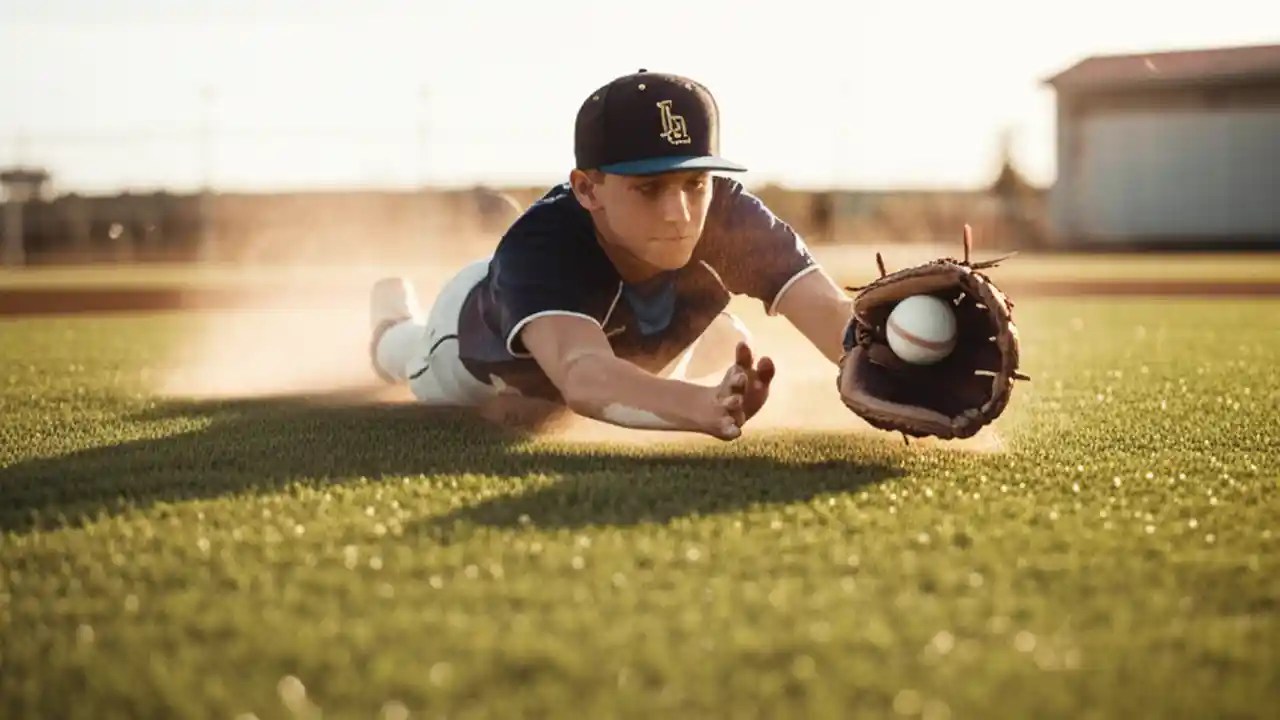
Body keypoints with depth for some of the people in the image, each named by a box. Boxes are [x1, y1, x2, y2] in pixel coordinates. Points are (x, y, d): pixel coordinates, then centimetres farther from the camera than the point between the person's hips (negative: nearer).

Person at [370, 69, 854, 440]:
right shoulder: (539, 245, -52)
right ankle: (393, 322, 66)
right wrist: (705, 407, -92)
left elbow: (833, 315, -57)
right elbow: (584, 377, -71)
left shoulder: (730, 218, -42)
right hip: (484, 338, -2)